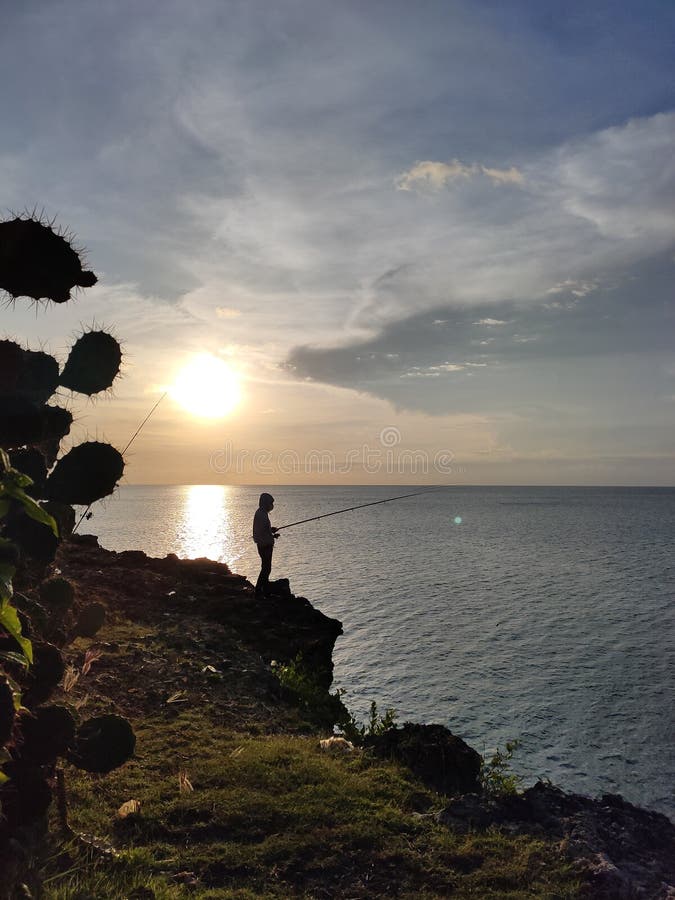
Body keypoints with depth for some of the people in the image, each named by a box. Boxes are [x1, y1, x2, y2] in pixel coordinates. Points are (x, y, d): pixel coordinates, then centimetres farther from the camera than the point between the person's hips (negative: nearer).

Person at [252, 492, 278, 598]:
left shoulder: (261, 513, 12)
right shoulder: (261, 515, -20)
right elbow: (261, 533, -24)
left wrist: (271, 530, 10)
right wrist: (273, 536, -14)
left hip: (265, 545, 10)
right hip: (265, 545, -10)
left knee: (266, 568, 15)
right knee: (266, 568, -5)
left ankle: (266, 591, 23)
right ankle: (258, 591, -1)